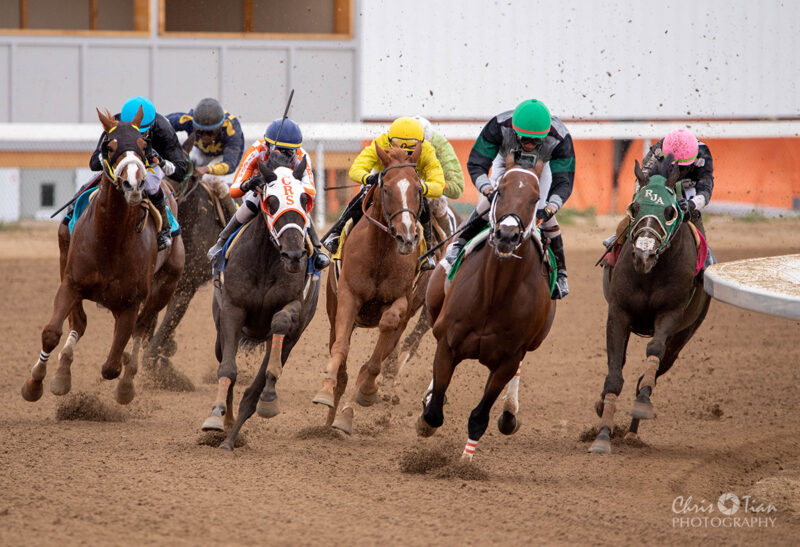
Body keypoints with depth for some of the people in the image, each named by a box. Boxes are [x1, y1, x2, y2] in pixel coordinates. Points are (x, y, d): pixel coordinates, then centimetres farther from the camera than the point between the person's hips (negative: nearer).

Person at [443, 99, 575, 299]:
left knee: (544, 216, -13)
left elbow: (564, 181, -40)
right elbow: (475, 164, -37)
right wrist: (486, 188, -57)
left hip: (540, 169, 0)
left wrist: (552, 206, -60)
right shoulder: (499, 127, -41)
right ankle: (458, 246, -7)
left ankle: (559, 270, 4)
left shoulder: (560, 139, -41)